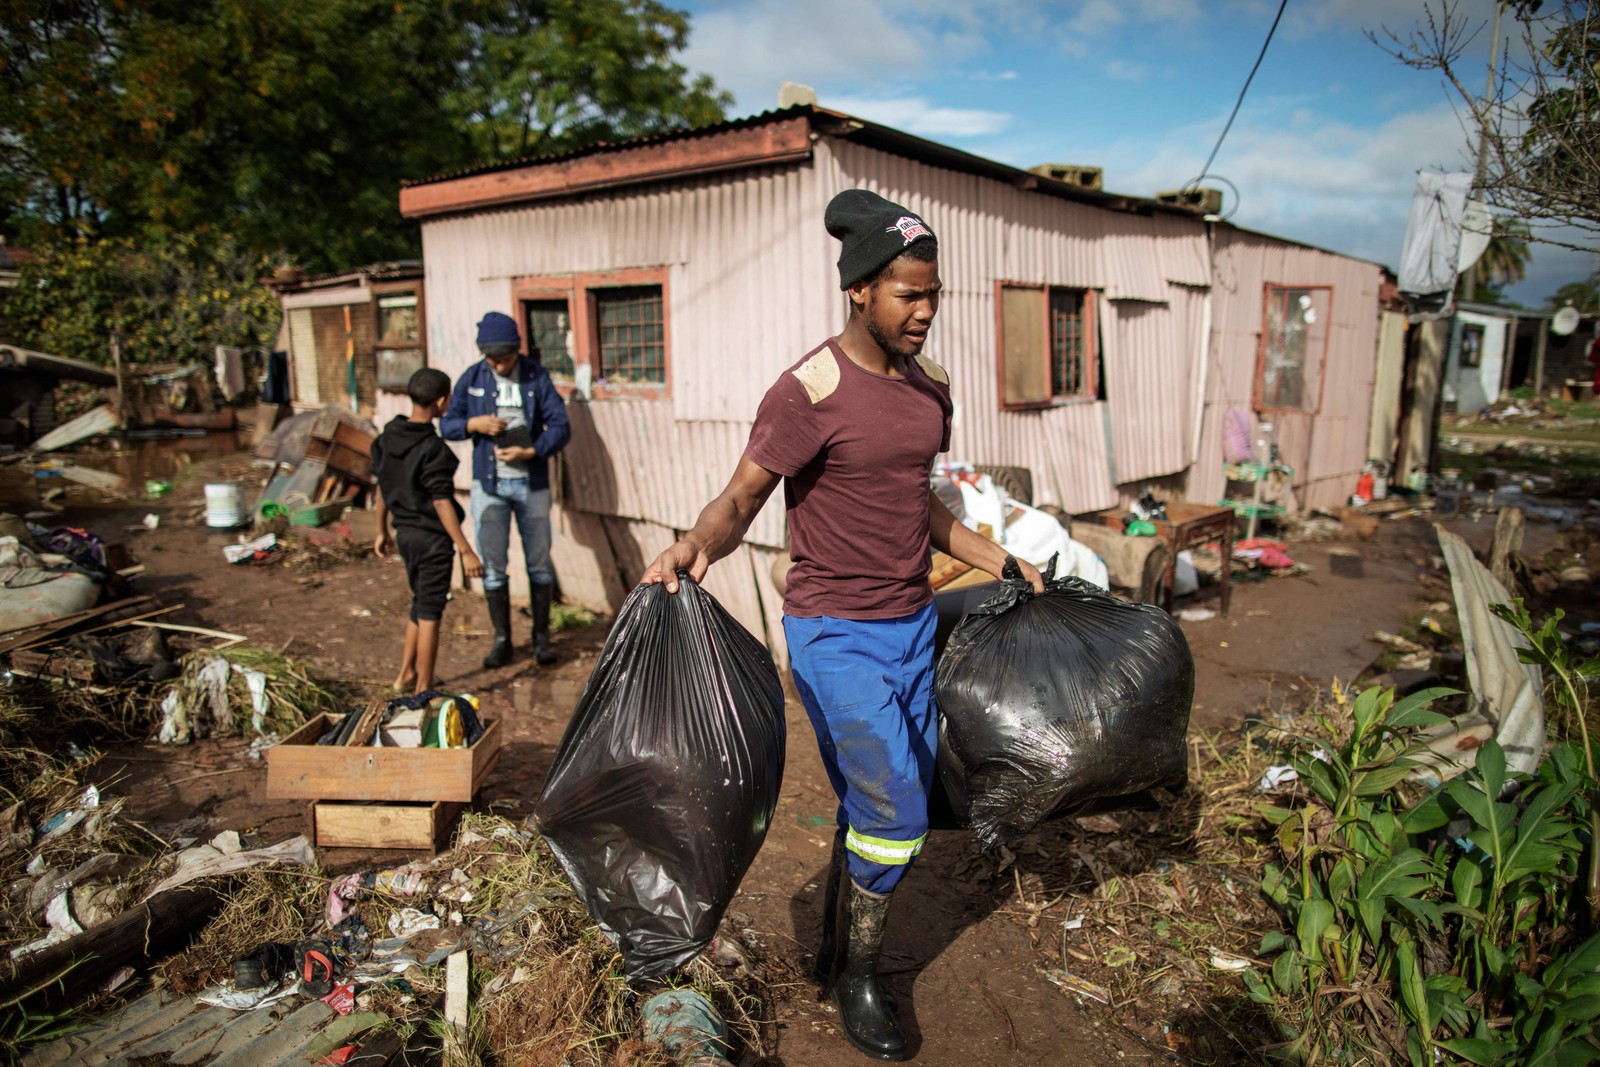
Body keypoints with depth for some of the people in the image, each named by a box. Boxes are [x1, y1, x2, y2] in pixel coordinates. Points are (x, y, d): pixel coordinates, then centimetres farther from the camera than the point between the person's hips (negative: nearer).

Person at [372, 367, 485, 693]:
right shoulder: (432, 448, -20)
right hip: (432, 536, -8)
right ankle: (423, 690, 11)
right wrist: (465, 550, -19)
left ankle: (406, 675, 34)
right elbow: (441, 502, -22)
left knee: (420, 605, 23)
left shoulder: (389, 436, 3)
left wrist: (382, 531, 24)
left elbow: (382, 486, 12)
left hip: (405, 532, 8)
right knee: (430, 613, 2)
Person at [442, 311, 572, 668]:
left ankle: (541, 636, 18)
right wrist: (474, 424, -16)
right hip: (489, 484, 1)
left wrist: (530, 452, -22)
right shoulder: (472, 378, 2)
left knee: (539, 562, 5)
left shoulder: (536, 376, -4)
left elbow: (560, 427, -7)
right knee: (492, 565, 4)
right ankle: (502, 639, 16)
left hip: (531, 483, -1)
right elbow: (447, 425, 5)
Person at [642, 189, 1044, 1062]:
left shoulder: (930, 387, 7)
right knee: (894, 812, -7)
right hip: (837, 635, -7)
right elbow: (739, 502, -17)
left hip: (912, 624, 8)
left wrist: (997, 561, 17)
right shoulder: (809, 393, -17)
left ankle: (835, 954, 37)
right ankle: (856, 979, 19)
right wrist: (696, 544, -38)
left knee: (876, 807, 16)